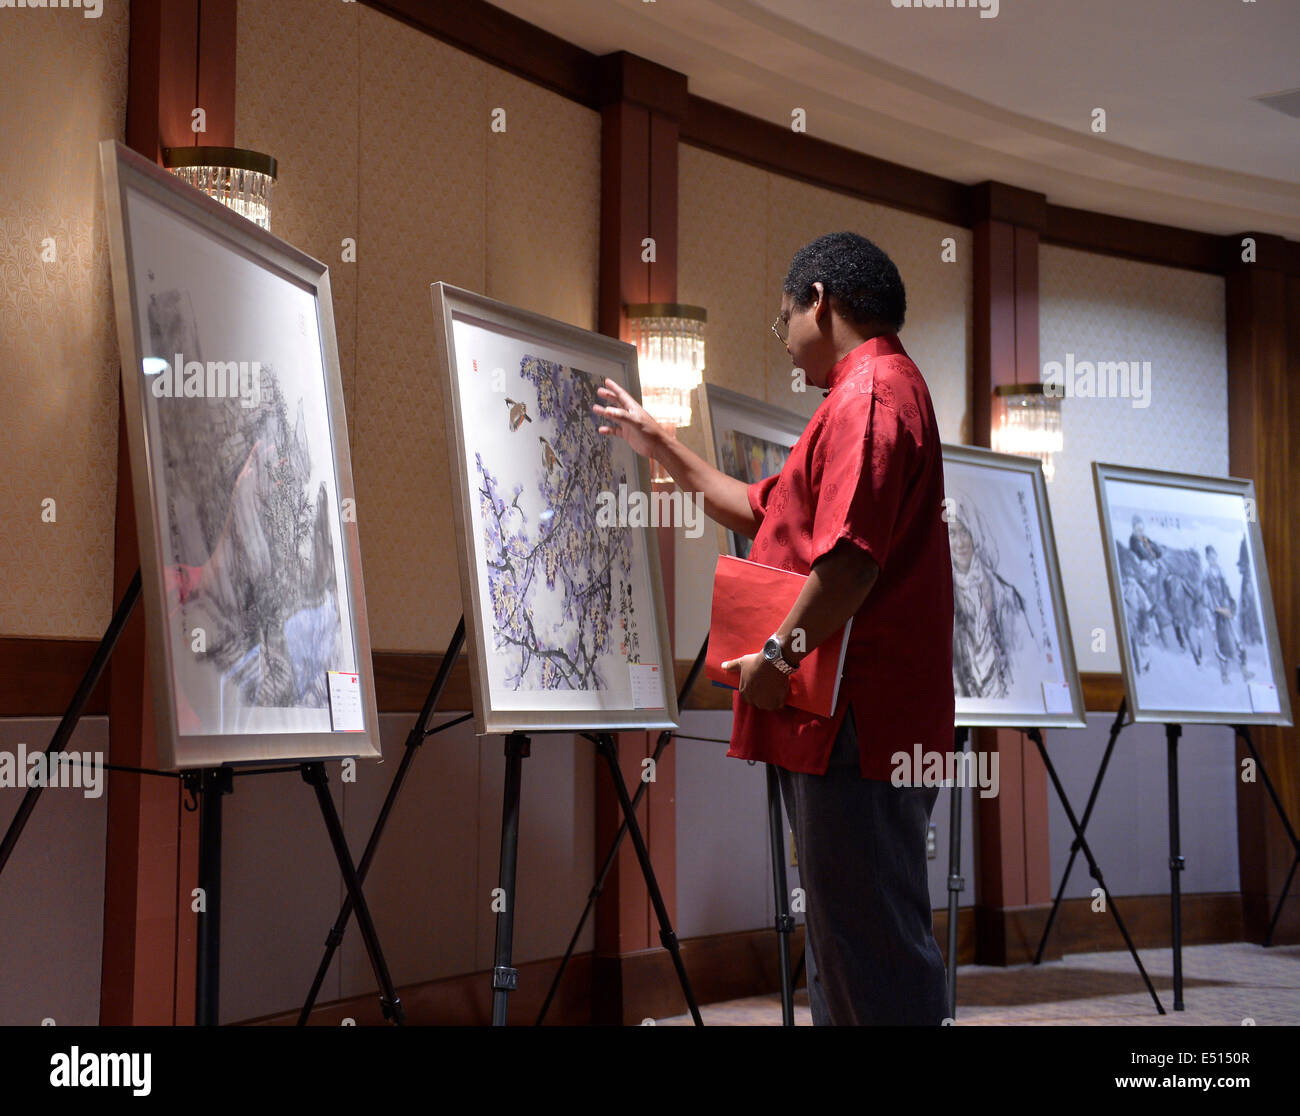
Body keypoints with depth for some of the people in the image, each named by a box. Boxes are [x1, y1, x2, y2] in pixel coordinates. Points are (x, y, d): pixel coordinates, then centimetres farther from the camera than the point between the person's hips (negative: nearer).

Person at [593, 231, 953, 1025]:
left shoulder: (871, 392, -13)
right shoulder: (878, 391, 23)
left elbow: (851, 553, -25)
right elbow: (764, 513, 31)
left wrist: (779, 654, -17)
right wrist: (658, 444, 33)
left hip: (857, 718, -11)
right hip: (844, 717, 11)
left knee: (872, 938, -7)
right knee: (846, 931, 16)